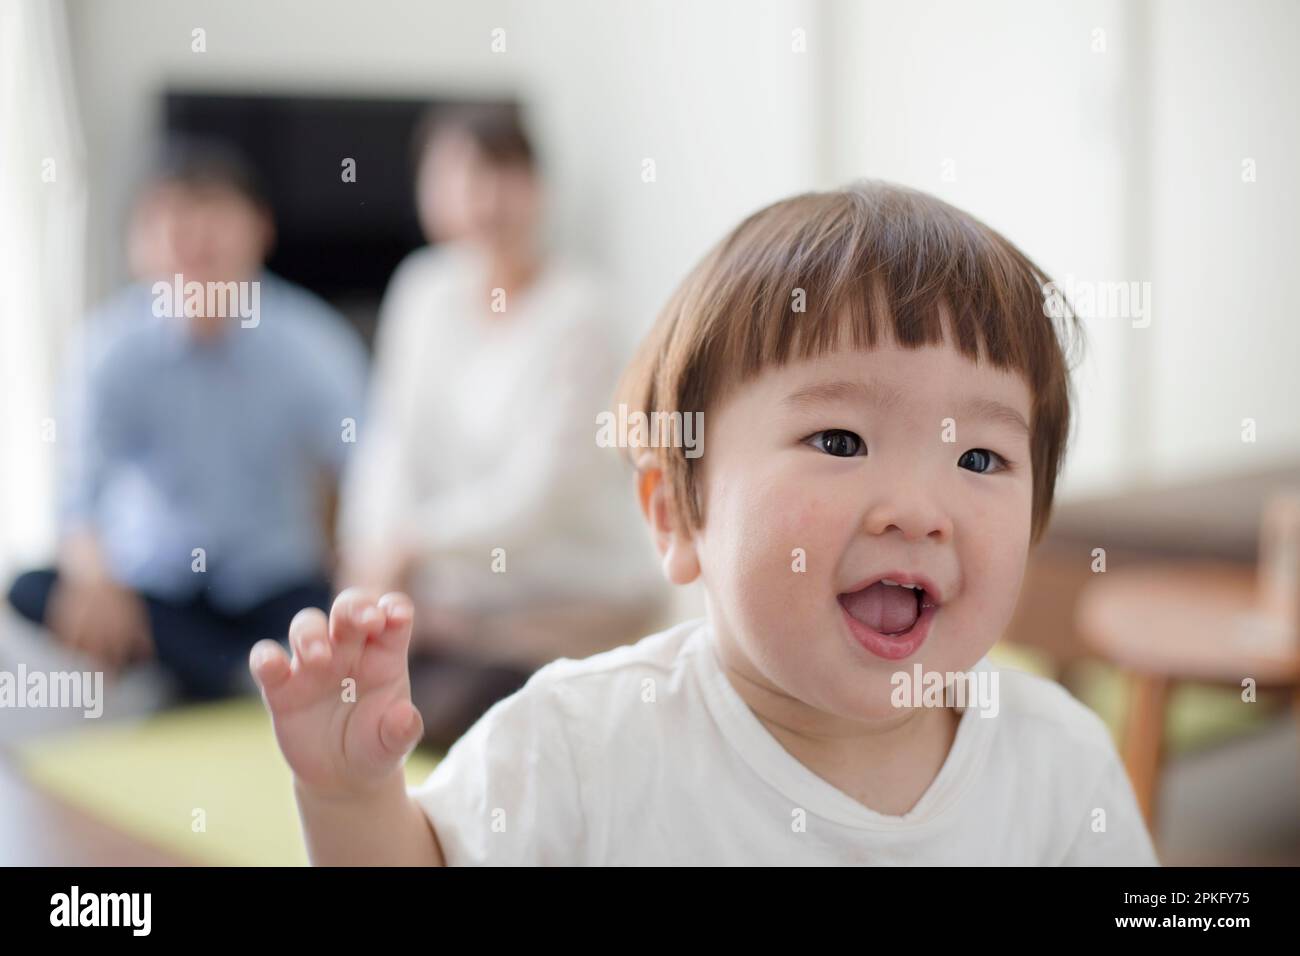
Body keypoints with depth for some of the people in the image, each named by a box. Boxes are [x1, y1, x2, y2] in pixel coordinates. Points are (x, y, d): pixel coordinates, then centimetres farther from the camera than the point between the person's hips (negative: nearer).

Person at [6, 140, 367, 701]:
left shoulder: (311, 345, -11)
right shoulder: (113, 348, -10)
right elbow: (76, 501, -18)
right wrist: (95, 580, -38)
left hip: (277, 590, -2)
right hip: (153, 588, 2)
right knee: (33, 590, -29)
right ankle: (253, 678, -28)